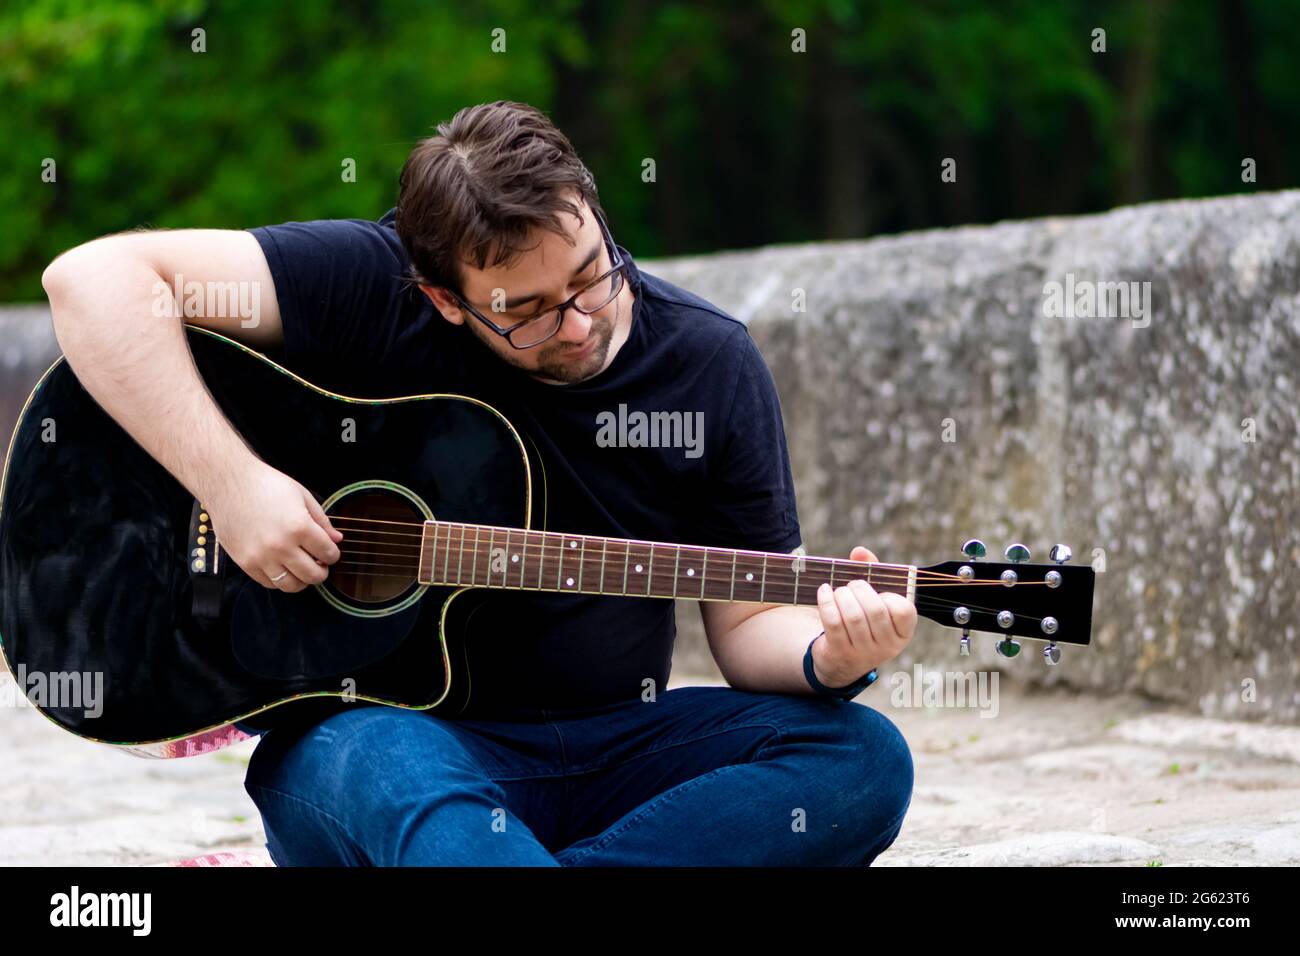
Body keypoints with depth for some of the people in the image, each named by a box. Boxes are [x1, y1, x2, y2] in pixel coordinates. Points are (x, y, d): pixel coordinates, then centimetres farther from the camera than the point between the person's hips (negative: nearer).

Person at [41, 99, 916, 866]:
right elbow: (95, 277, -17)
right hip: (368, 726, -4)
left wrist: (827, 658, -19)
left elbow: (748, 621, 5)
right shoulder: (375, 289, -10)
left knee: (862, 757, -22)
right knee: (395, 770, -41)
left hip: (608, 743, 4)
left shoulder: (711, 365, 1)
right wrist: (229, 481, -26)